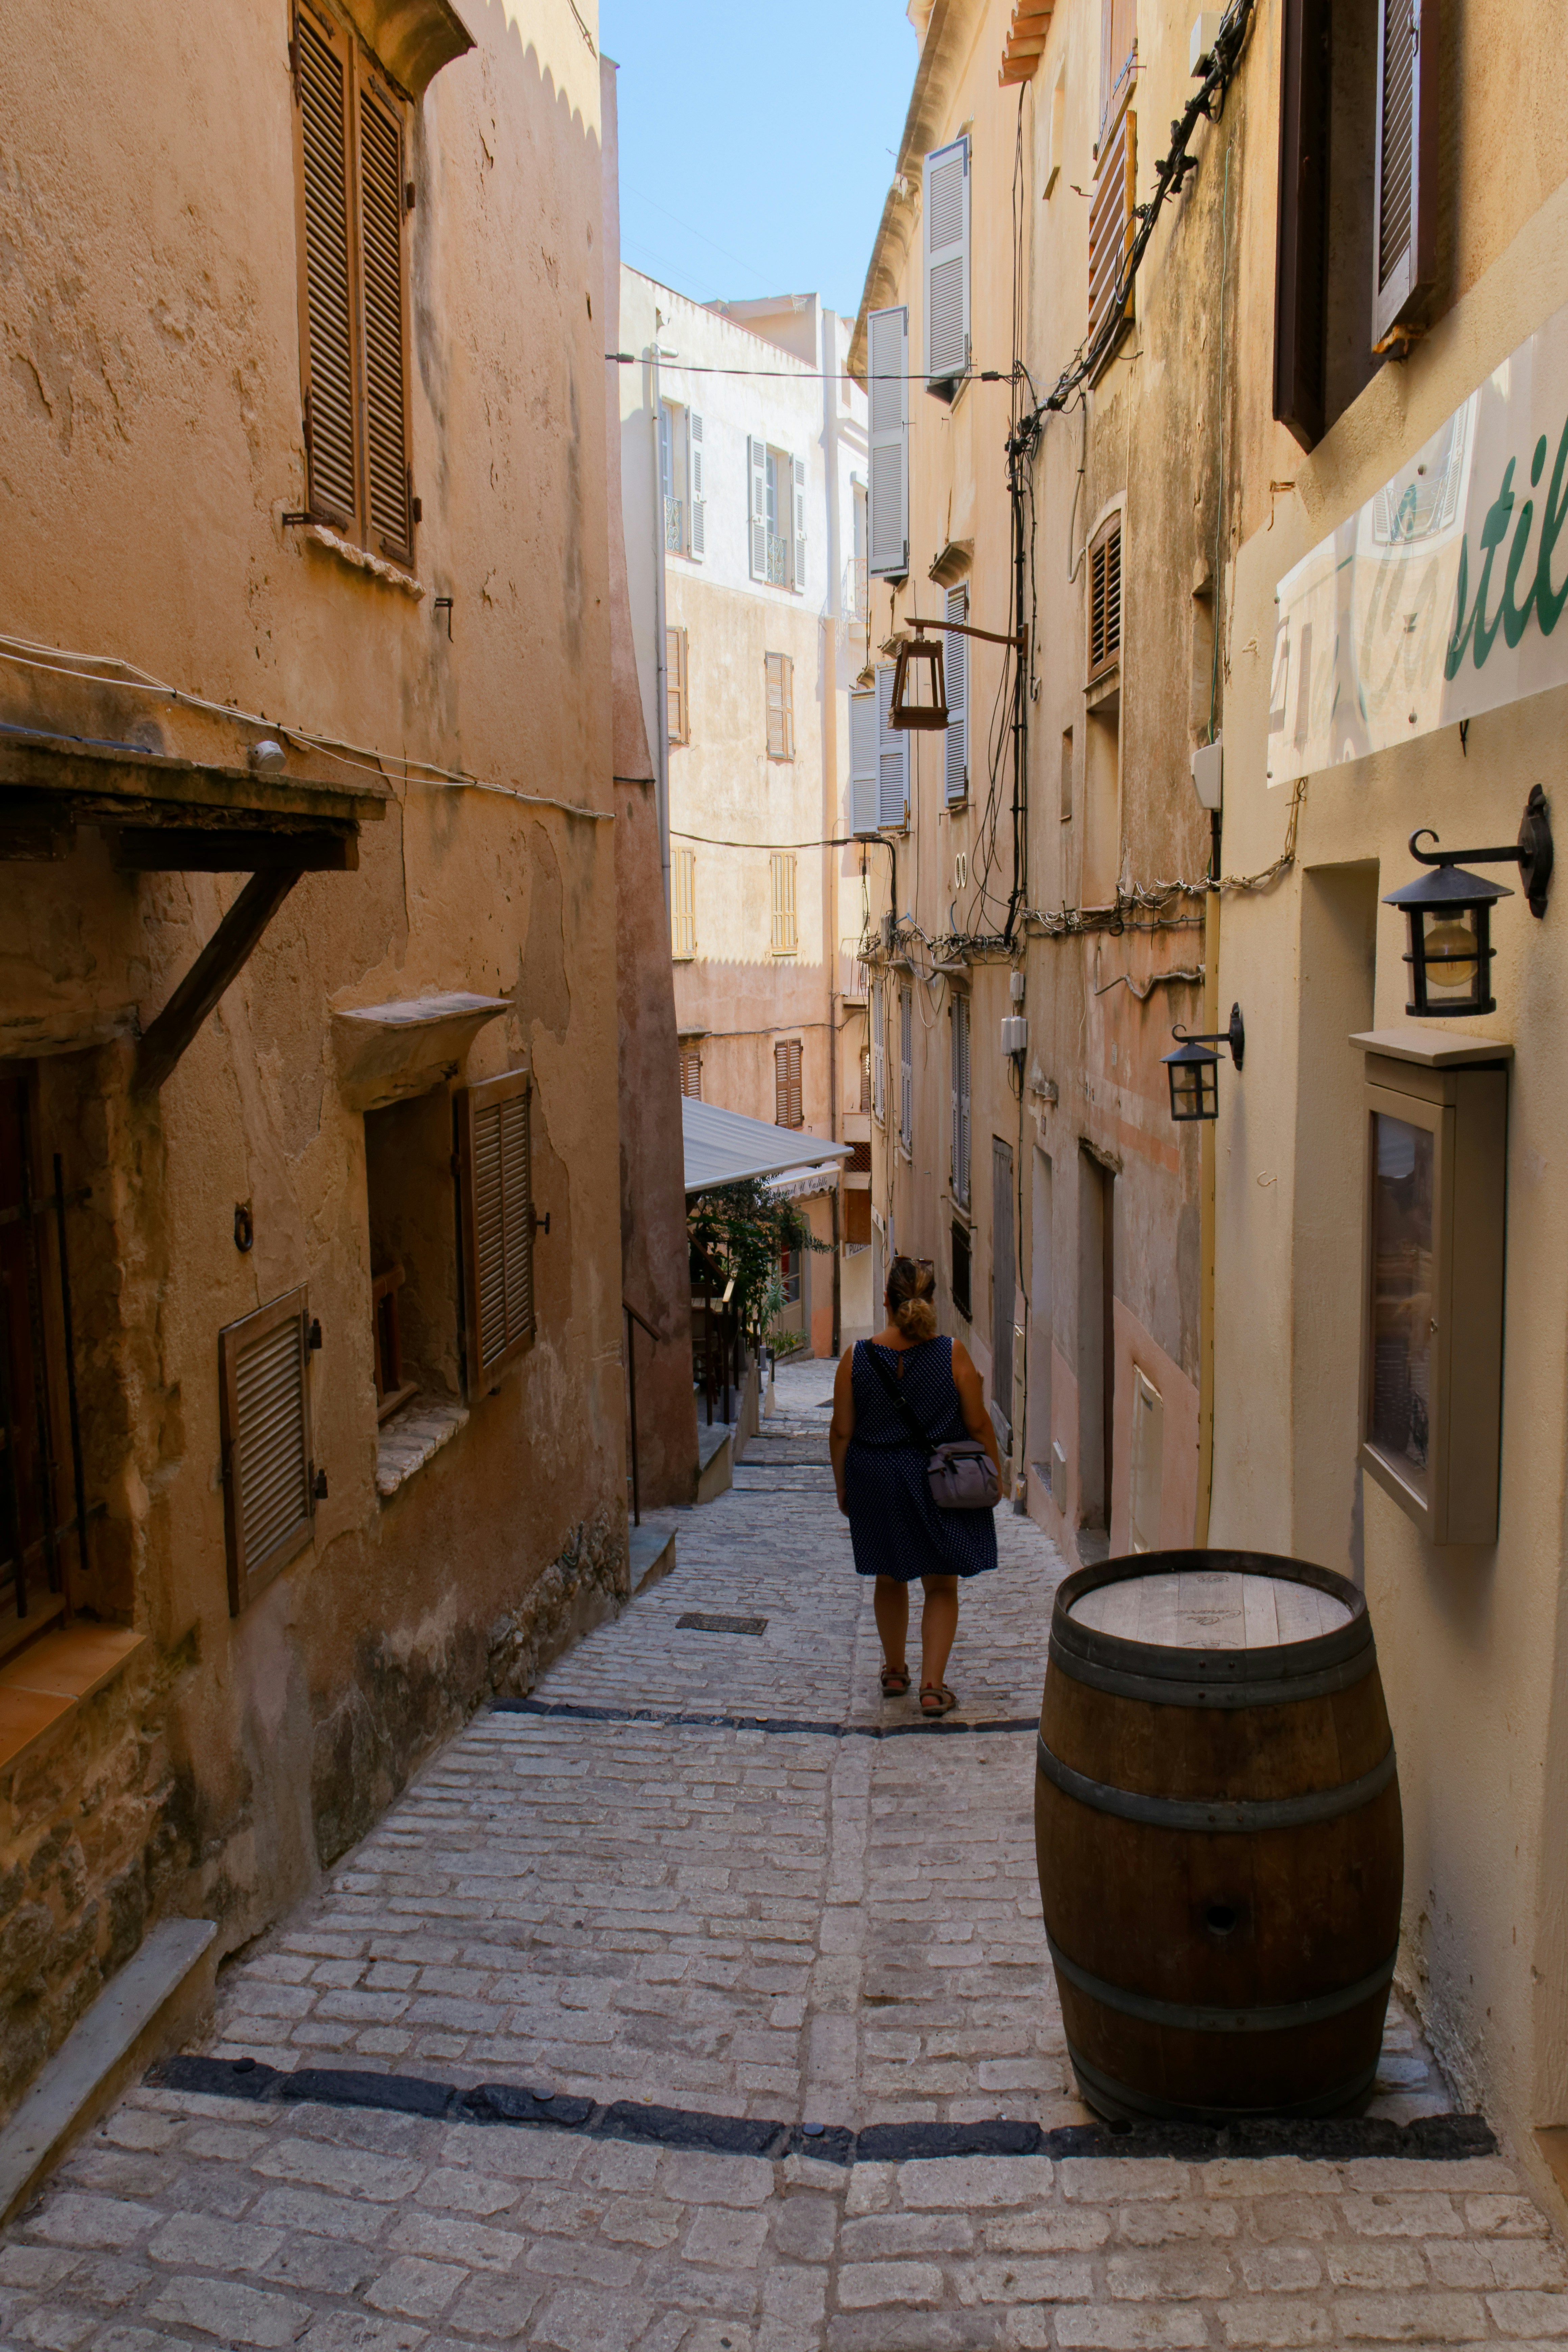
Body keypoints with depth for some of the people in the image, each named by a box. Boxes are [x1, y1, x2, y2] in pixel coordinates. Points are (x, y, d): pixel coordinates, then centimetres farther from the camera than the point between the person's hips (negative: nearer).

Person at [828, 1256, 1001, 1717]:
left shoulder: (857, 1358, -10)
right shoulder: (953, 1354, -14)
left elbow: (841, 1432, -4)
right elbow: (978, 1425, -7)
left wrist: (842, 1487, 10)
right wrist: (994, 1474, 8)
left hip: (876, 1482, 2)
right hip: (941, 1484, -1)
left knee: (890, 1581, 20)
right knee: (942, 1587, 11)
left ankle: (895, 1671, 34)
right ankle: (933, 1686, 6)